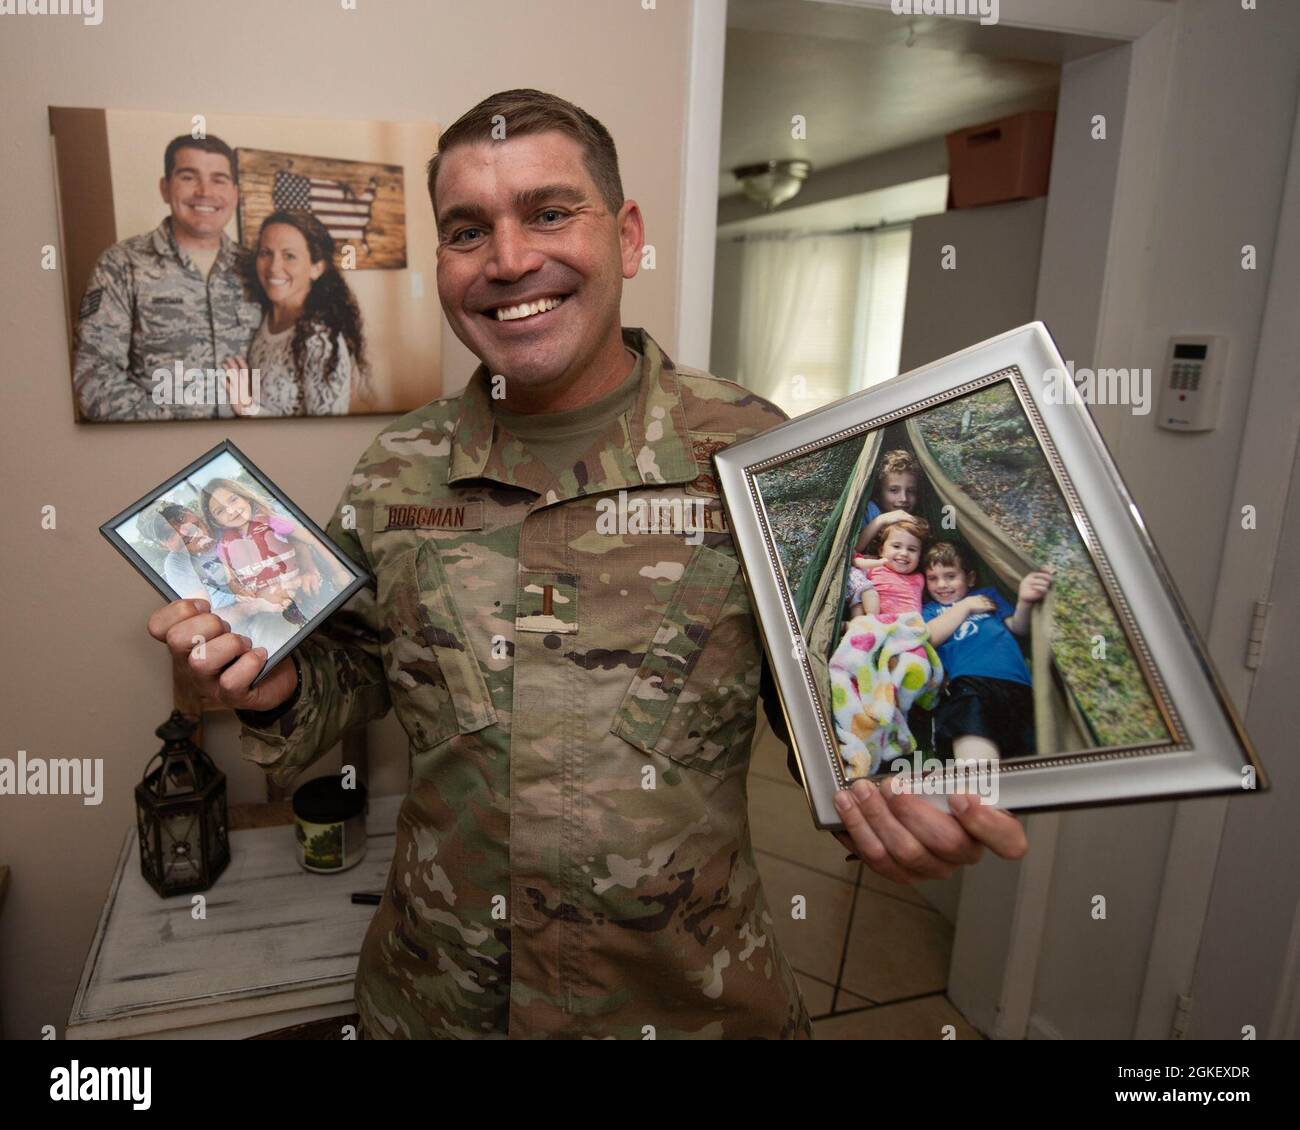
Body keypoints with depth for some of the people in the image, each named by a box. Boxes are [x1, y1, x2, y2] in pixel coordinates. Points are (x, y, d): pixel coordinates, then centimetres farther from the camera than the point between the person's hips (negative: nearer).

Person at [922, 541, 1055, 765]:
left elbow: (1018, 628, 21)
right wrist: (965, 606, 14)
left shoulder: (988, 595, 34)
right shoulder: (929, 609, 27)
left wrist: (1024, 601, -1)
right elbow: (928, 637, 5)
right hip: (967, 684, -2)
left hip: (1016, 683, 3)